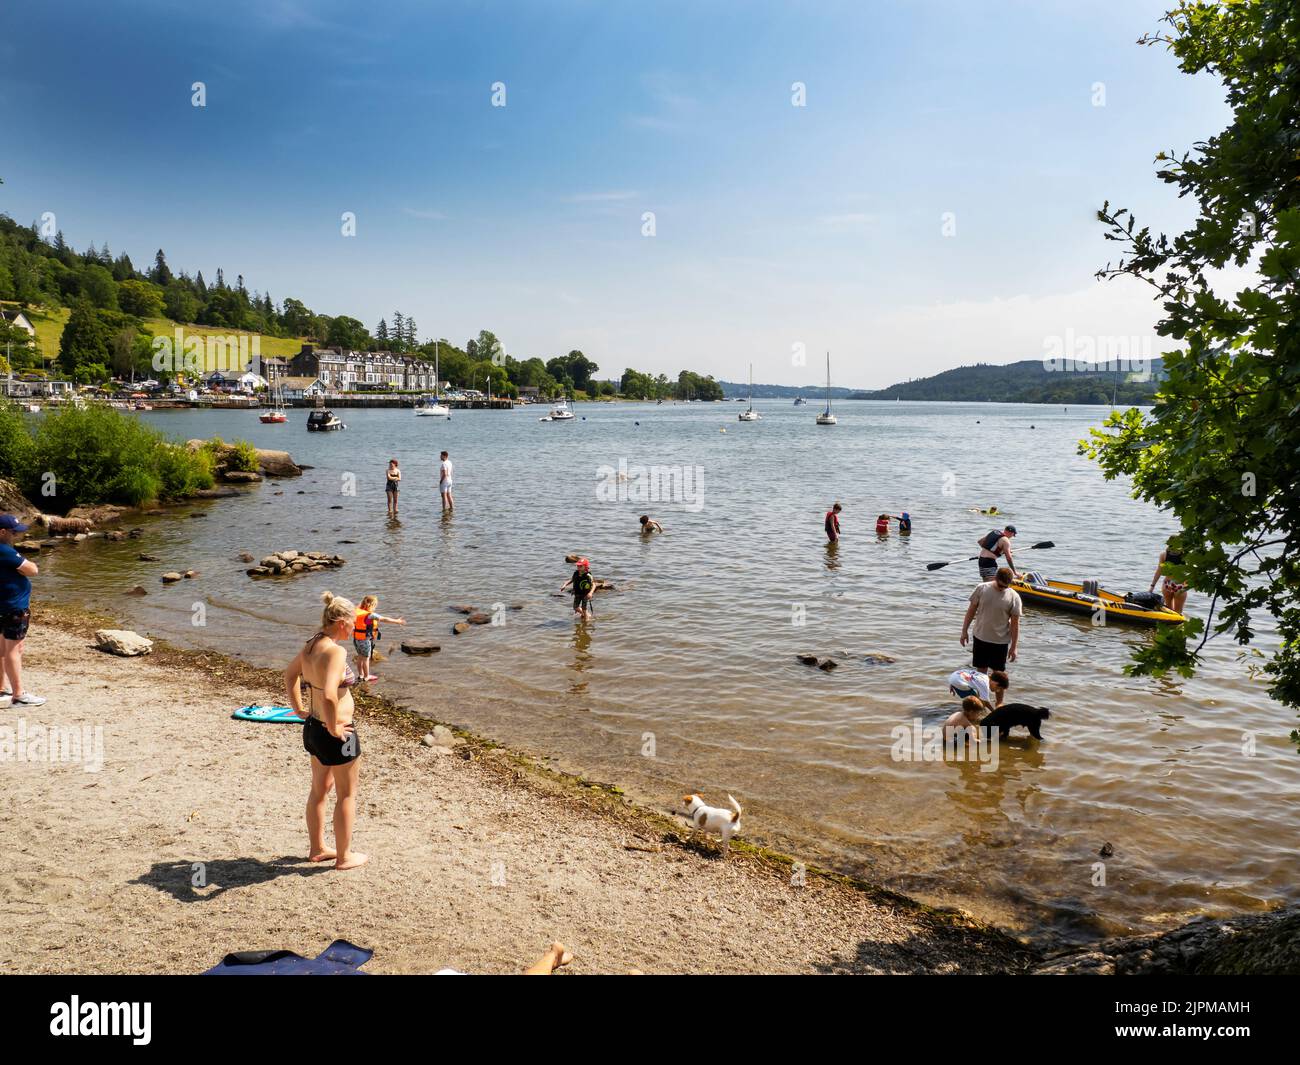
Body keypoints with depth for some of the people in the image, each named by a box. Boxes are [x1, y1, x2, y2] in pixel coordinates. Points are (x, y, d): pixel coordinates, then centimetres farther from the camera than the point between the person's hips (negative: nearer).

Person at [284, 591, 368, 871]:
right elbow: (329, 696, -39)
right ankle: (344, 856, 25)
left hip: (313, 726, 9)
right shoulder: (335, 651, -27)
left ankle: (317, 848, 40)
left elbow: (290, 674, 18)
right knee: (347, 795, 11)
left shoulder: (311, 645, 1)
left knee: (320, 789, 24)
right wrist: (333, 728, -25)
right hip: (336, 735, -9)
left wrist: (299, 710, 20)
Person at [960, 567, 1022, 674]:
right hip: (980, 637, 2)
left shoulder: (1013, 597, -12)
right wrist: (964, 631, 4)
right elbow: (971, 610, 2)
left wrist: (1013, 647, -7)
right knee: (981, 669, 13)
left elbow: (1015, 623, -8)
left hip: (1000, 641, -2)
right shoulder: (981, 588, -8)